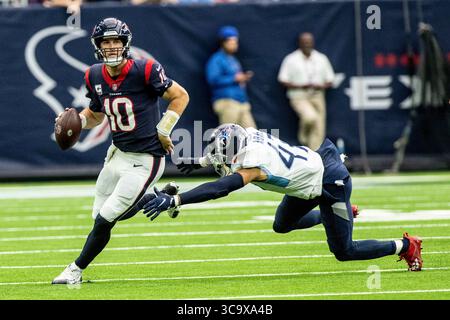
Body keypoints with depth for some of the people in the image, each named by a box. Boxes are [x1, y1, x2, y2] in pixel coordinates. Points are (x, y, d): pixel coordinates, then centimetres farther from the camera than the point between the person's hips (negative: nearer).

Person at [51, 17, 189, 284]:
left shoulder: (144, 71, -19)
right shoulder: (95, 77, 0)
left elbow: (180, 96, -9)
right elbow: (95, 114, 16)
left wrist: (163, 130, -12)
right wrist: (76, 121, -5)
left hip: (145, 160, -7)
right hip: (118, 153, 7)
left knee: (105, 220, -9)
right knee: (100, 215, 10)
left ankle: (76, 270, 7)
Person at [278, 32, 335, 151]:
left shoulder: (322, 59, 9)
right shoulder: (291, 60, -1)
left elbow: (329, 81, 12)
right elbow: (283, 80, -3)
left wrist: (321, 86, -10)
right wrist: (300, 86, -16)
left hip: (317, 96, 4)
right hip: (299, 97, -4)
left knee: (318, 132, -3)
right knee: (310, 117, -31)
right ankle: (304, 137, 0)